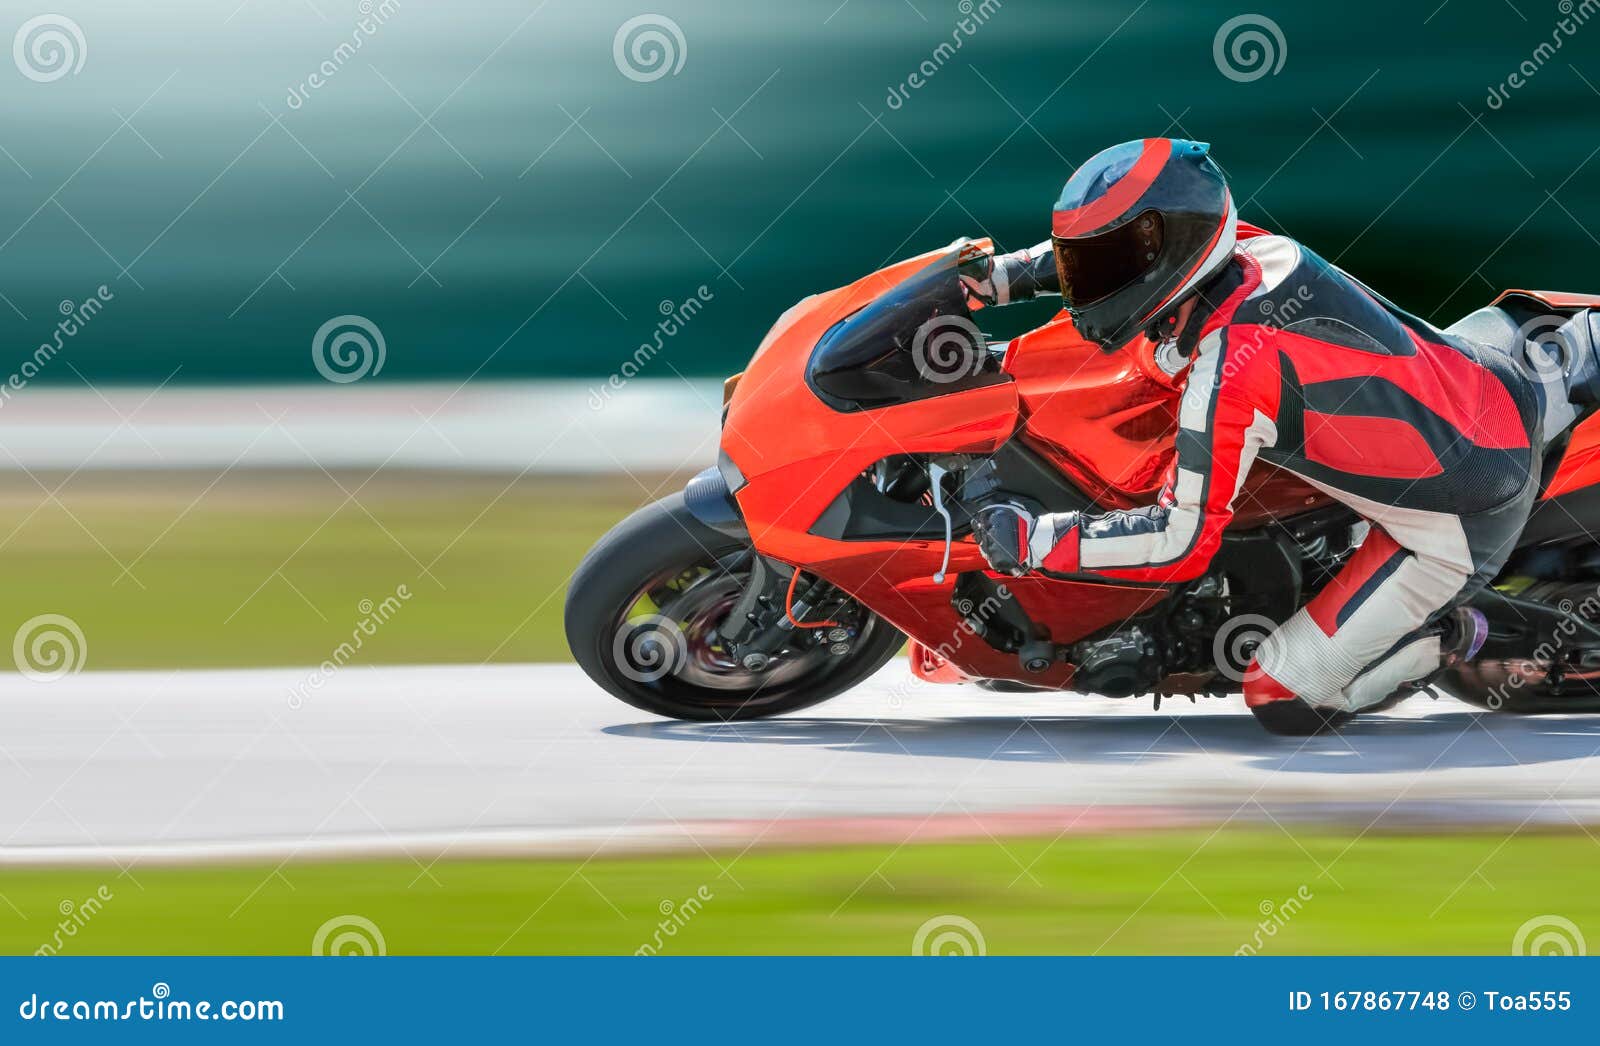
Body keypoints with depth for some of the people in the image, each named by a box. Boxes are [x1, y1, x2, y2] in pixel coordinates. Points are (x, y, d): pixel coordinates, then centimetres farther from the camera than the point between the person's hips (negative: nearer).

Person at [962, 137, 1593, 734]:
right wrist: (1004, 275, 10)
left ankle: (1451, 637, 8)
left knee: (1285, 701, -5)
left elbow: (1181, 545, -24)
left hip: (1463, 527, -8)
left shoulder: (1226, 375, -29)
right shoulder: (1262, 250, -7)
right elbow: (1127, 244, 15)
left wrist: (1030, 541, -19)